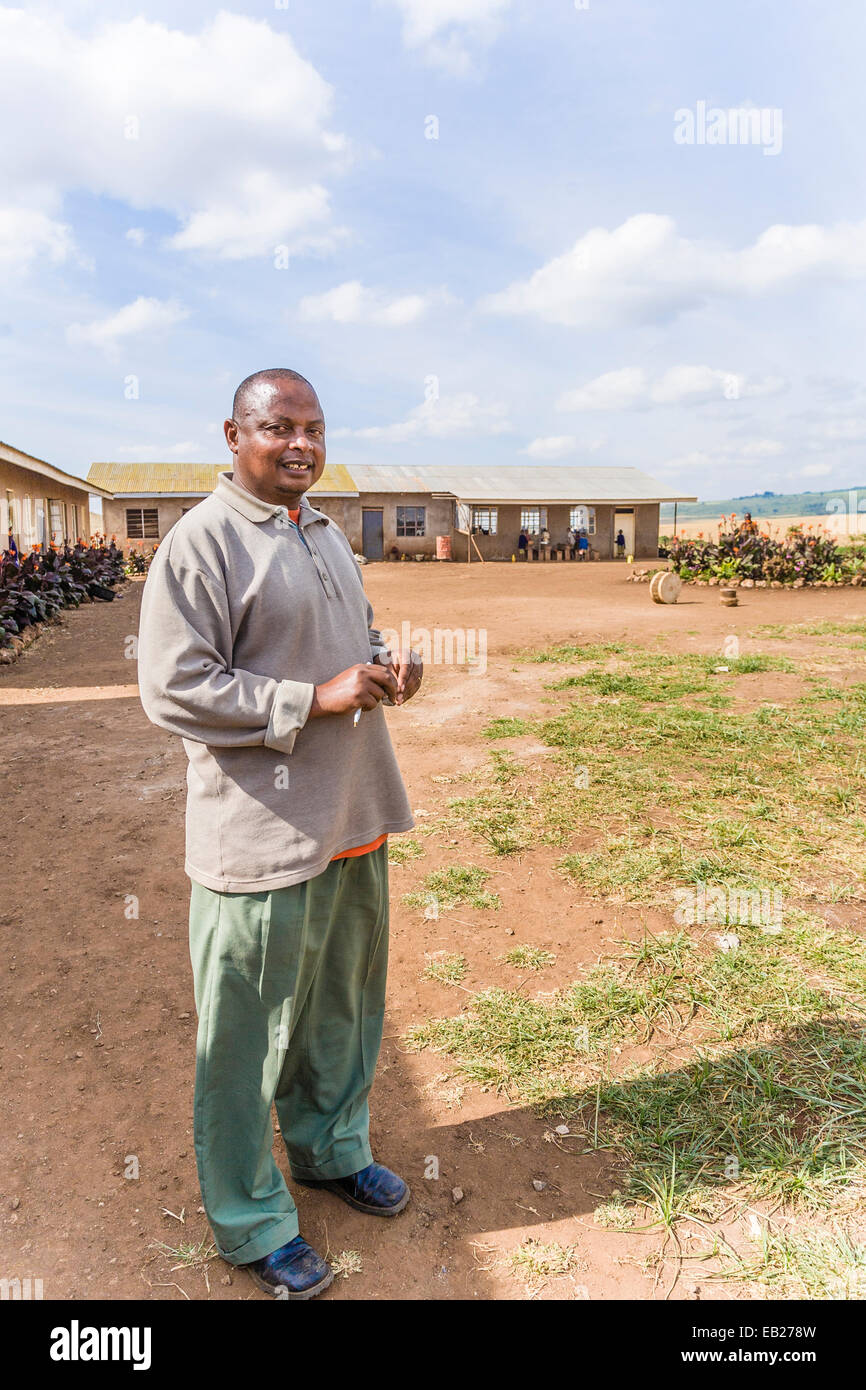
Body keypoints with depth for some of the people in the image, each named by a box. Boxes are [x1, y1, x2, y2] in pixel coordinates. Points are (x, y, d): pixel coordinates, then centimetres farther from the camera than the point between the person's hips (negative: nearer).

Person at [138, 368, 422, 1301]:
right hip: (261, 839, -8)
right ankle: (250, 1224, 30)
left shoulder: (327, 536, 14)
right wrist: (314, 700, -22)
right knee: (248, 1033, 8)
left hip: (352, 822, 8)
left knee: (343, 1004, 22)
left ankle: (331, 1148, 47)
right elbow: (172, 690, -18)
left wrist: (386, 667, 1)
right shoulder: (199, 544, -13)